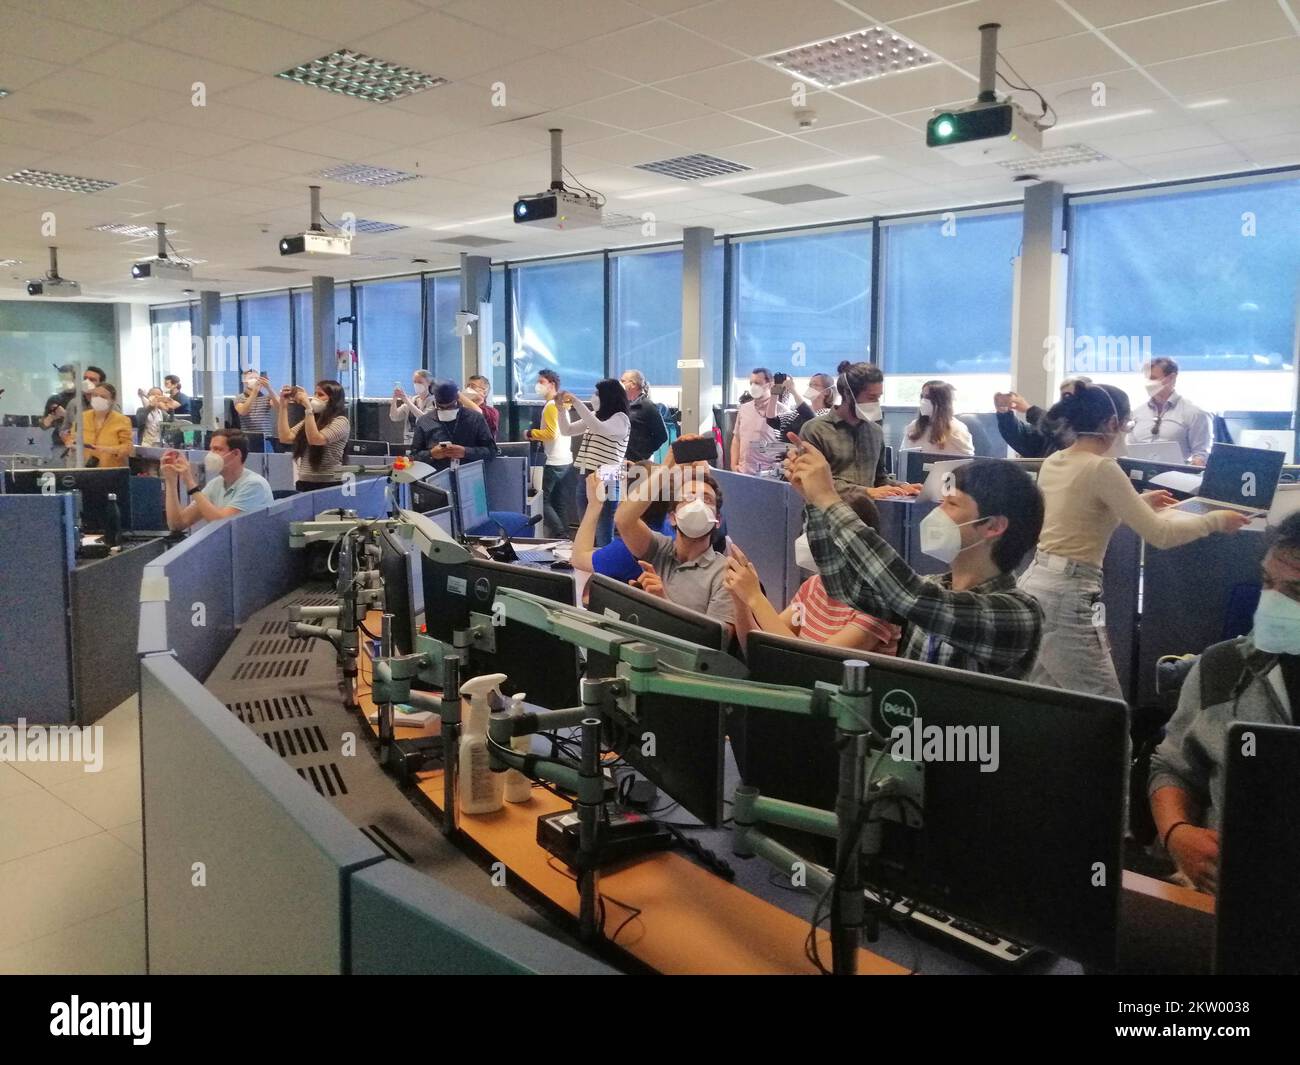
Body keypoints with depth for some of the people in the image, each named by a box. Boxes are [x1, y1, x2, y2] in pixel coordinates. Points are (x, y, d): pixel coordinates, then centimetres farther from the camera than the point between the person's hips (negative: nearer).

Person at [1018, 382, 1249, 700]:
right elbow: (1160, 535, -14)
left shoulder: (1052, 463, 10)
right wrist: (1216, 519, 1)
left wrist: (1138, 502, 36)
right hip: (1066, 595, -9)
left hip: (1033, 584, 9)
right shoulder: (1102, 468, -15)